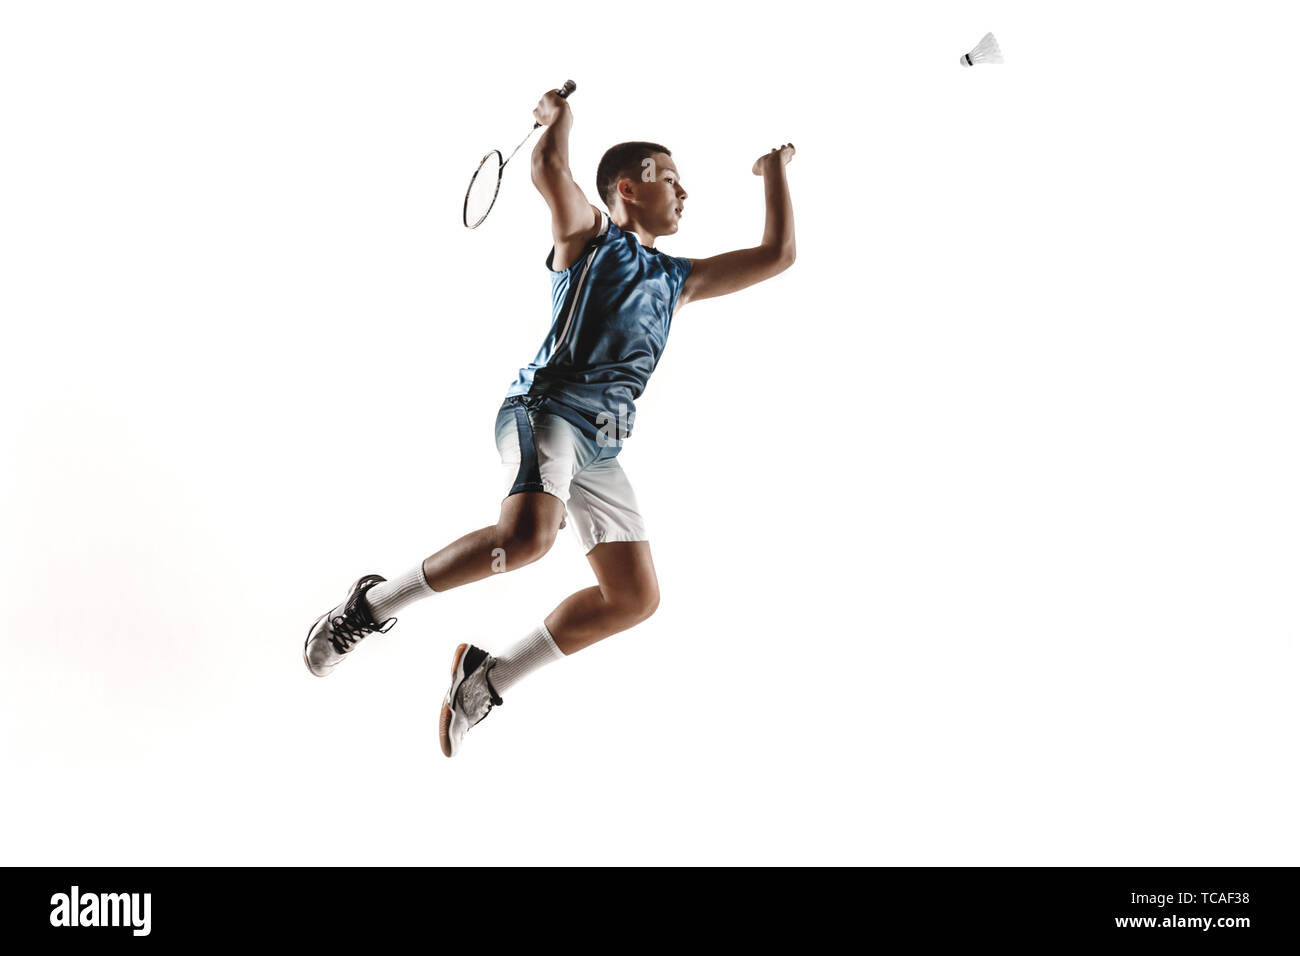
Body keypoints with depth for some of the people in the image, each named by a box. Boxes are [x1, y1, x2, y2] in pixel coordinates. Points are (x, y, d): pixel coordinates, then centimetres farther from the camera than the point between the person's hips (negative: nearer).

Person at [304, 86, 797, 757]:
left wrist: (775, 171, 35)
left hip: (600, 448, 7)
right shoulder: (587, 236, 10)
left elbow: (776, 256, 30)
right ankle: (373, 605, -14)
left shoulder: (679, 279, 27)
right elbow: (548, 169, -9)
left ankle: (489, 678, 11)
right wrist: (558, 115, 10)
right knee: (527, 536, -34)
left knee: (635, 597, 2)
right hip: (548, 406, -7)